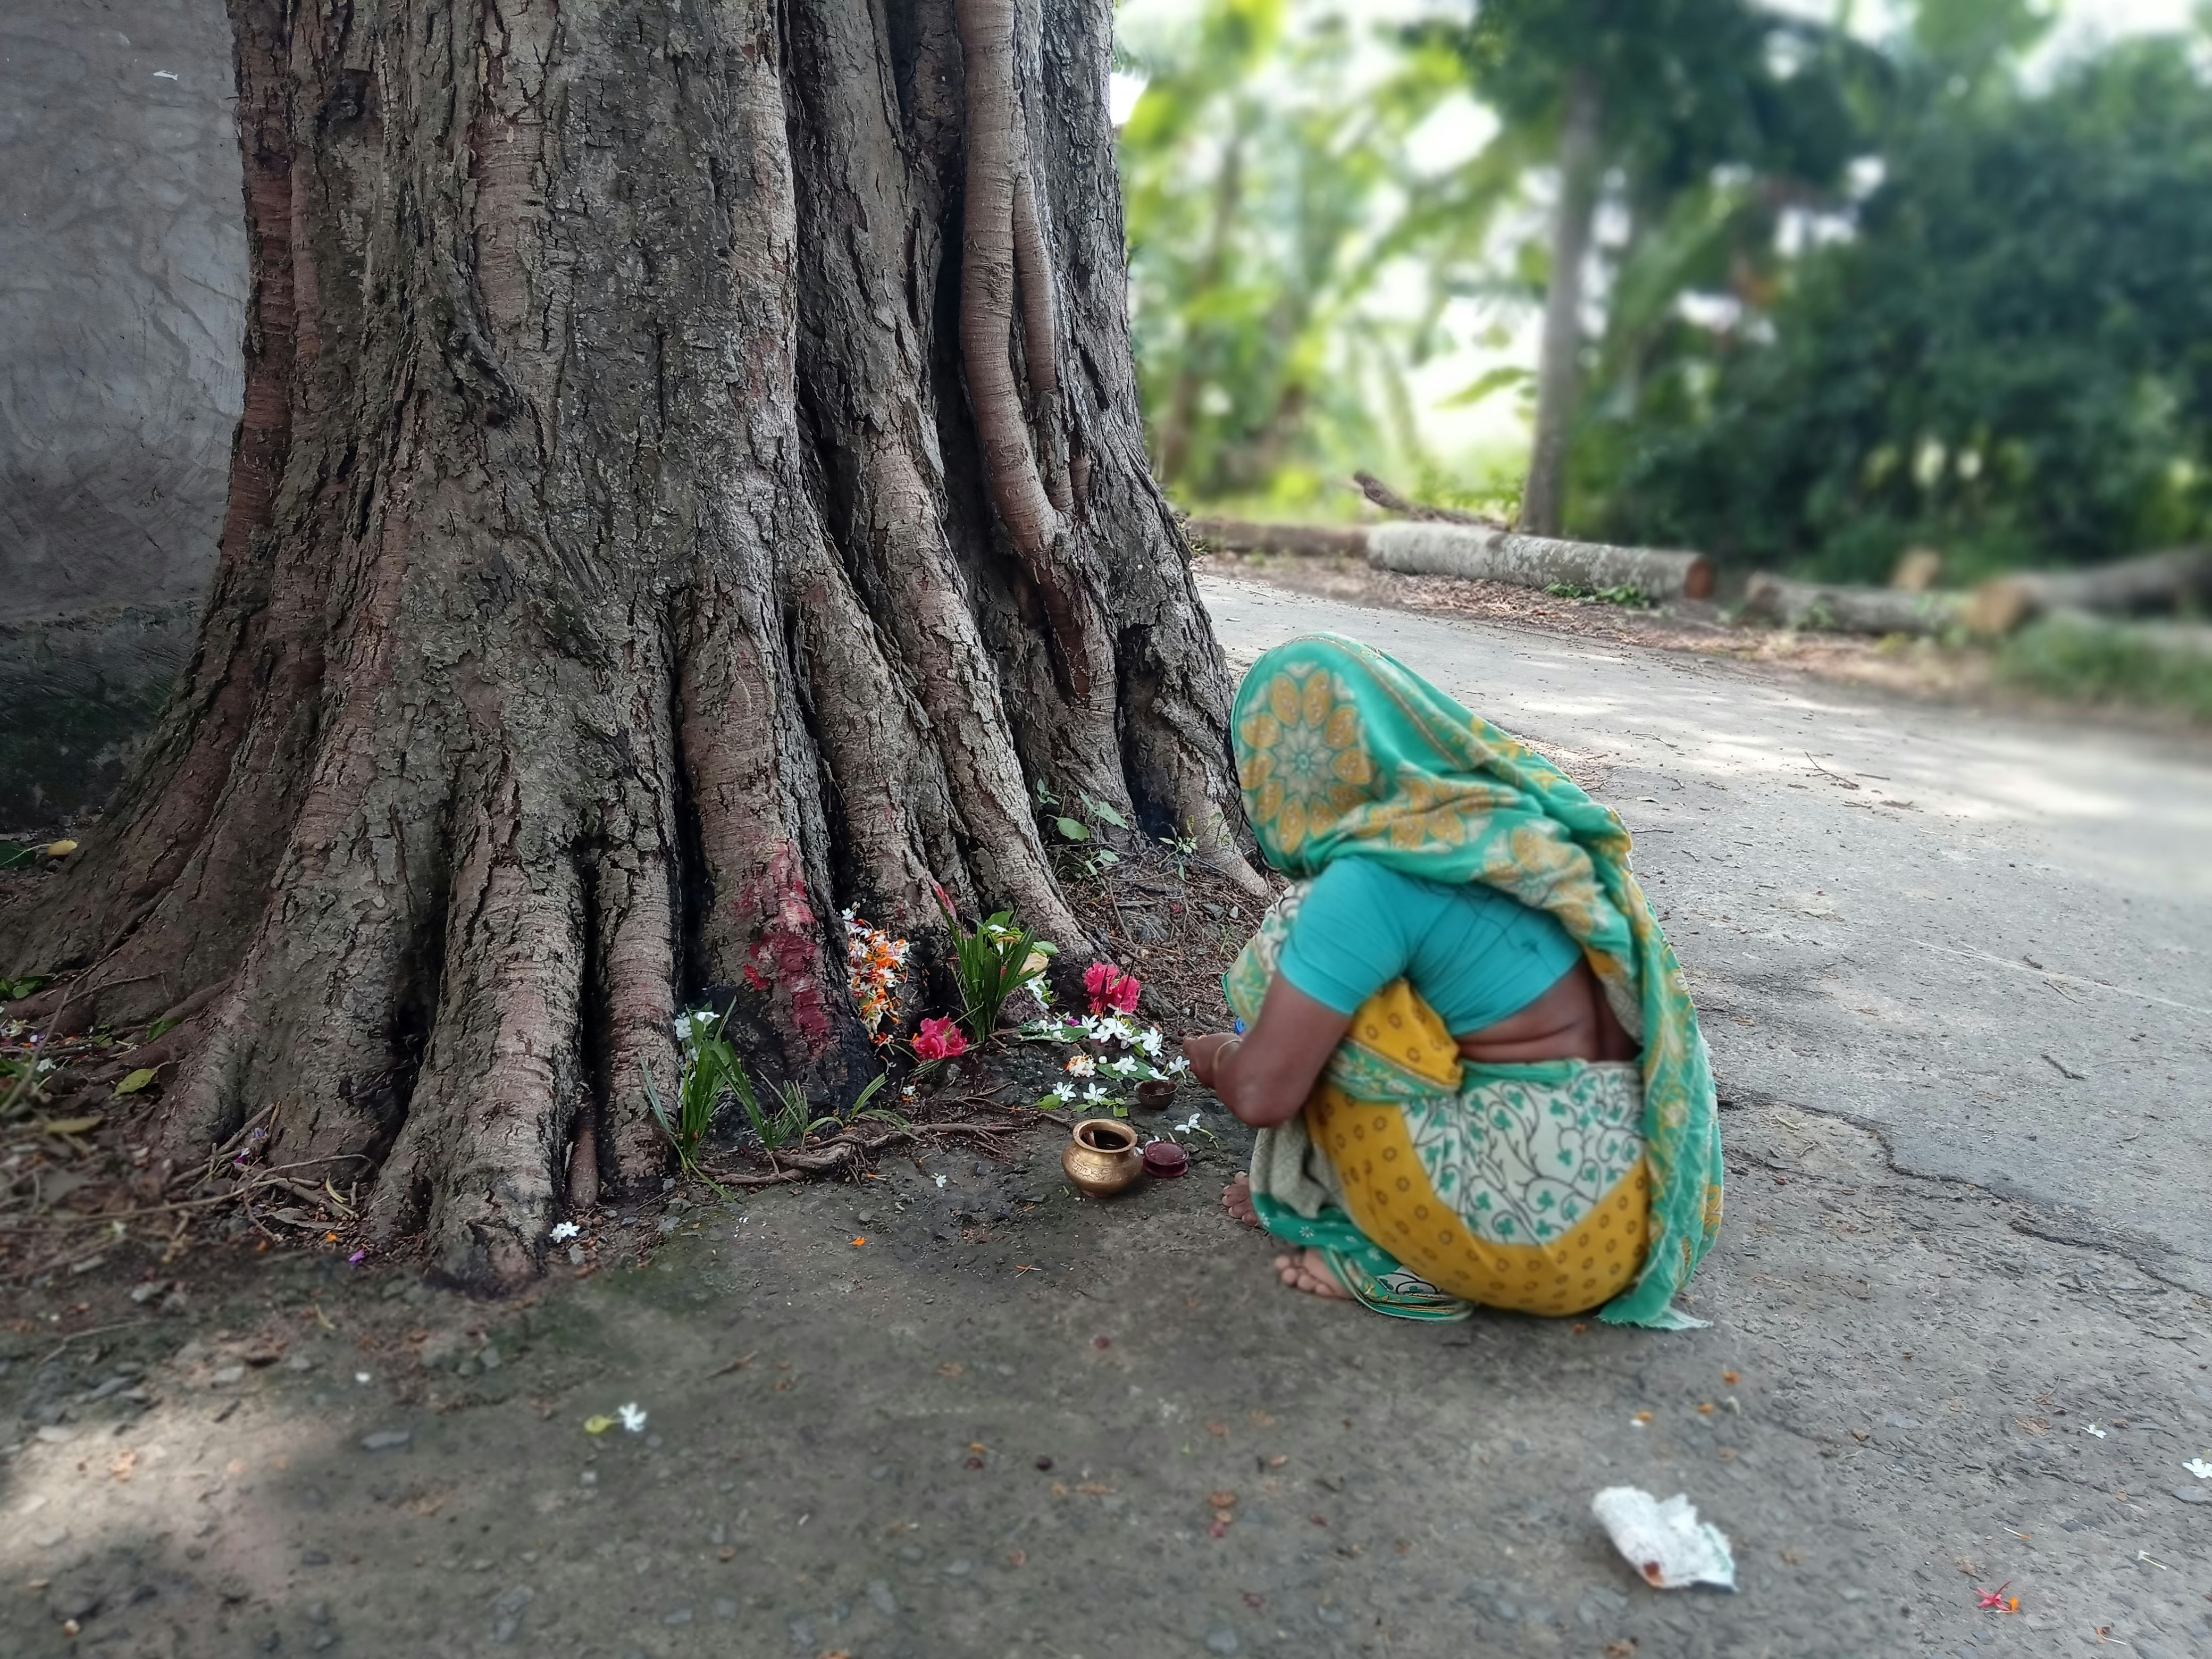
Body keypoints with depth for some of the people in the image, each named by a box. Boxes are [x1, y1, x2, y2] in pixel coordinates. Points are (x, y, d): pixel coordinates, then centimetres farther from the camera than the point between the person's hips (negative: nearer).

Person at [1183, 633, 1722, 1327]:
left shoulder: (1375, 878, -18)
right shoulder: (1518, 809, 6)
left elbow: (1262, 1093, -16)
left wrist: (1215, 1057, 9)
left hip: (1543, 1223, -8)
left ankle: (1392, 1257, 5)